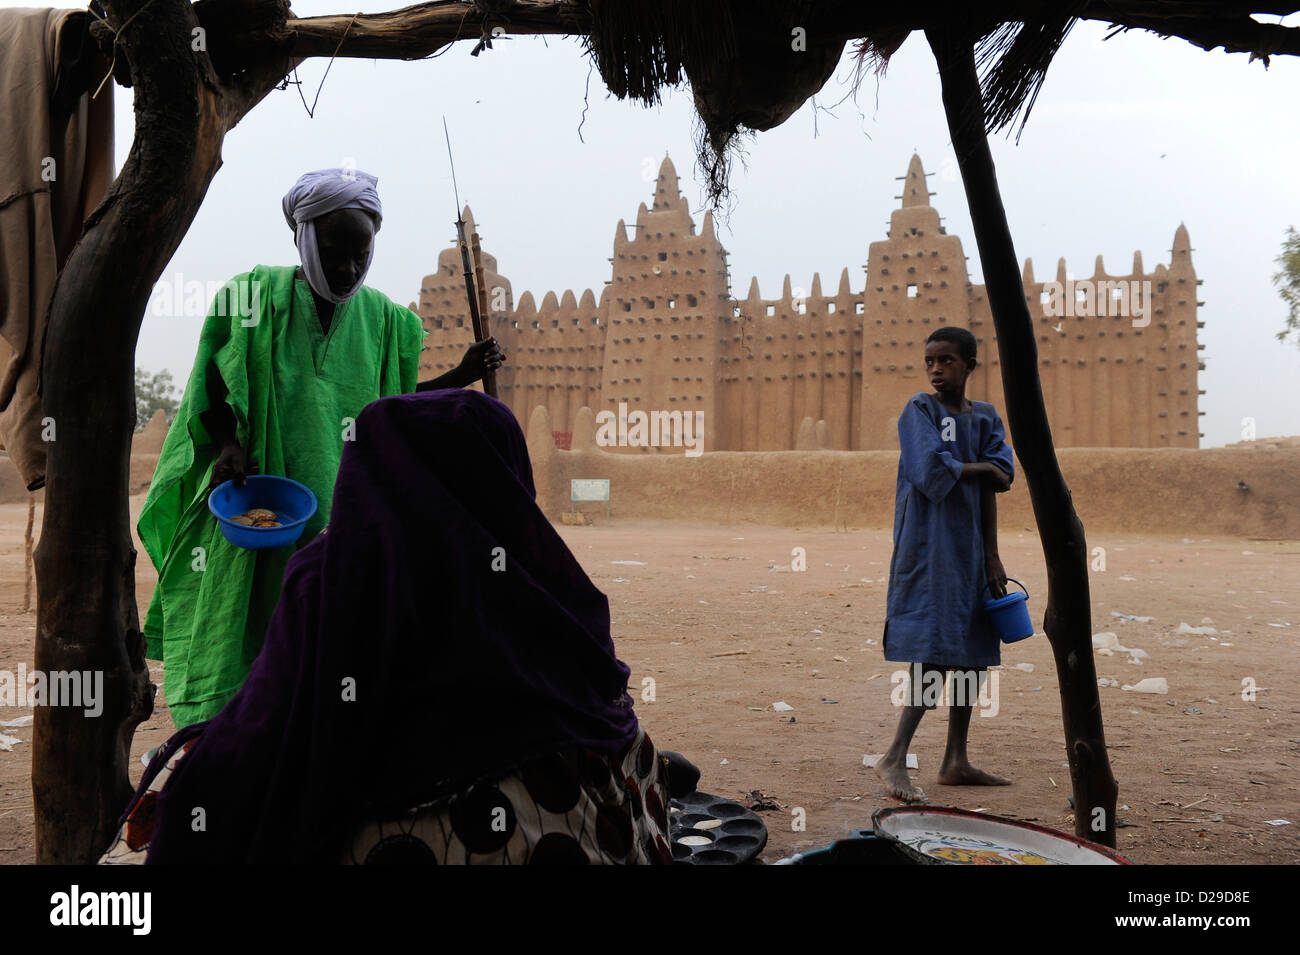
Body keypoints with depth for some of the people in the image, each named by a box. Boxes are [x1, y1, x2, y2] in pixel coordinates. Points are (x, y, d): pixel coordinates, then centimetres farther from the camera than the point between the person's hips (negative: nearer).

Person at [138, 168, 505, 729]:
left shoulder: (382, 319, 7)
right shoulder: (254, 297, -1)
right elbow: (211, 388, 4)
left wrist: (461, 376, 6)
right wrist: (229, 446, -12)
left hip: (342, 515, 2)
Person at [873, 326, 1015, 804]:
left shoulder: (985, 417, 12)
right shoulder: (919, 410, -3)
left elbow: (998, 480, 4)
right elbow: (931, 471, -18)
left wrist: (992, 556, -4)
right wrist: (977, 467, -2)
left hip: (970, 548, 7)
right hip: (928, 547, -6)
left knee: (973, 653, 9)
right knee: (935, 652, -14)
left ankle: (956, 761, 20)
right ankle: (894, 759, -10)